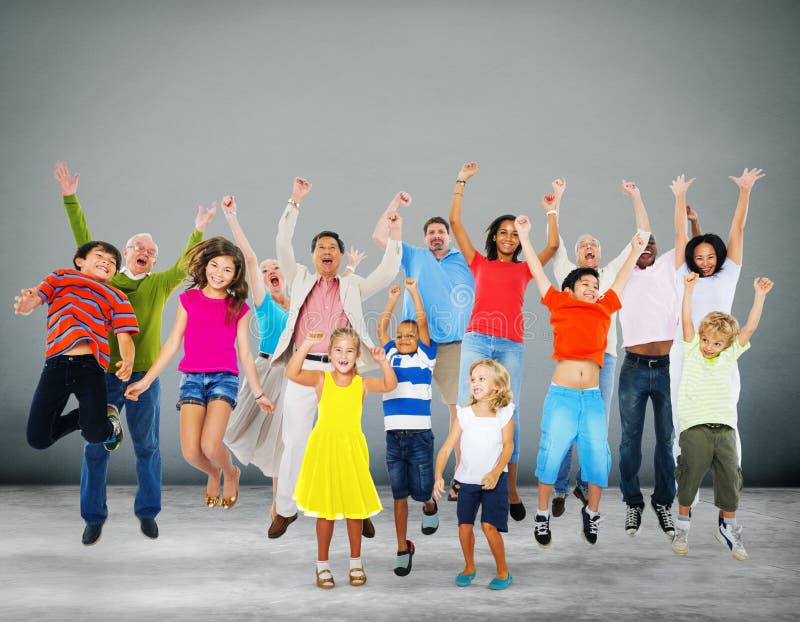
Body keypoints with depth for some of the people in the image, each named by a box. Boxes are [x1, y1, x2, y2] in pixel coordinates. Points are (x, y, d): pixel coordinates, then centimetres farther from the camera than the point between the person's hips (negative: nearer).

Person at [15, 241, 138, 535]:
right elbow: (33, 300, 5)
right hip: (56, 365, 1)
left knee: (94, 435, -21)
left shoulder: (116, 297, 19)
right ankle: (85, 416, 23)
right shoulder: (61, 278, 20)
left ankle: (110, 423, 16)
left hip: (90, 367, -1)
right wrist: (26, 303, -22)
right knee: (37, 439, -6)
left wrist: (127, 361, -16)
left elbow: (124, 336, 7)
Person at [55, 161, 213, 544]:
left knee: (147, 447, 8)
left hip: (144, 376, 0)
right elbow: (84, 243, 4)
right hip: (103, 373, 0)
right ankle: (94, 517, 15)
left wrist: (198, 232, 2)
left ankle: (147, 512, 21)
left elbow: (184, 266, 4)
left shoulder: (159, 284, 7)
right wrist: (70, 199, 0)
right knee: (96, 448, 4)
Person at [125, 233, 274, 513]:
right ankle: (212, 474, 24)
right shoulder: (189, 300, 8)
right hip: (192, 377, 1)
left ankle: (231, 473, 14)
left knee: (210, 445, -22)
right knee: (190, 452, -12)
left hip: (224, 377, -1)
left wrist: (259, 394, 13)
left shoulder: (238, 308, 7)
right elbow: (173, 344, 9)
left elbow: (244, 354, 12)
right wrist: (145, 381, 4)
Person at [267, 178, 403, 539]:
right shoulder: (300, 279, 13)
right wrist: (294, 202, -5)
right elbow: (283, 246, 2)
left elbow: (386, 274, 1)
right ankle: (286, 509, 17)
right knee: (294, 443, 3)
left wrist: (395, 231, -9)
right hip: (303, 370, 0)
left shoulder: (352, 287, 13)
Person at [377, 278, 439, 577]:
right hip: (394, 436, 3)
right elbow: (381, 326, 11)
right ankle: (403, 548, 15)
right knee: (399, 495, 6)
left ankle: (430, 506, 33)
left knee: (420, 490, -3)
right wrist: (392, 299, 15)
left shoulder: (425, 356, 6)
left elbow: (422, 321, 0)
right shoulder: (391, 356, 13)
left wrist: (414, 291, 3)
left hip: (419, 435, -3)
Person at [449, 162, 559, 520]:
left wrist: (552, 210, 14)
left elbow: (552, 246, 11)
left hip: (512, 346, 1)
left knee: (509, 412, -1)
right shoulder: (480, 264, 15)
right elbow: (455, 223, 12)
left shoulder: (524, 270, 19)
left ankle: (511, 489, 5)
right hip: (478, 340, -1)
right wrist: (461, 183, 13)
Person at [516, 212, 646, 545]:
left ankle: (592, 512, 19)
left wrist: (635, 252, 32)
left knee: (598, 457, -1)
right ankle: (542, 515, 12)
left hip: (592, 396, 3)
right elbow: (538, 272, 10)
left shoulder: (604, 309, 14)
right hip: (561, 395, -3)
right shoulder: (560, 305, 8)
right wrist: (524, 237, 9)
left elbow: (621, 279, 26)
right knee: (551, 454, -4)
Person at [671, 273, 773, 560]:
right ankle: (683, 526, 16)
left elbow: (750, 327, 7)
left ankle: (728, 528, 20)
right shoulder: (692, 351, 7)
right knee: (690, 477, -1)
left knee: (730, 480, 3)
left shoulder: (729, 355, 12)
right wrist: (689, 289, -12)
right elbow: (687, 321, -3)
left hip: (724, 429, 3)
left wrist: (760, 294, 2)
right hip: (694, 428, -2)